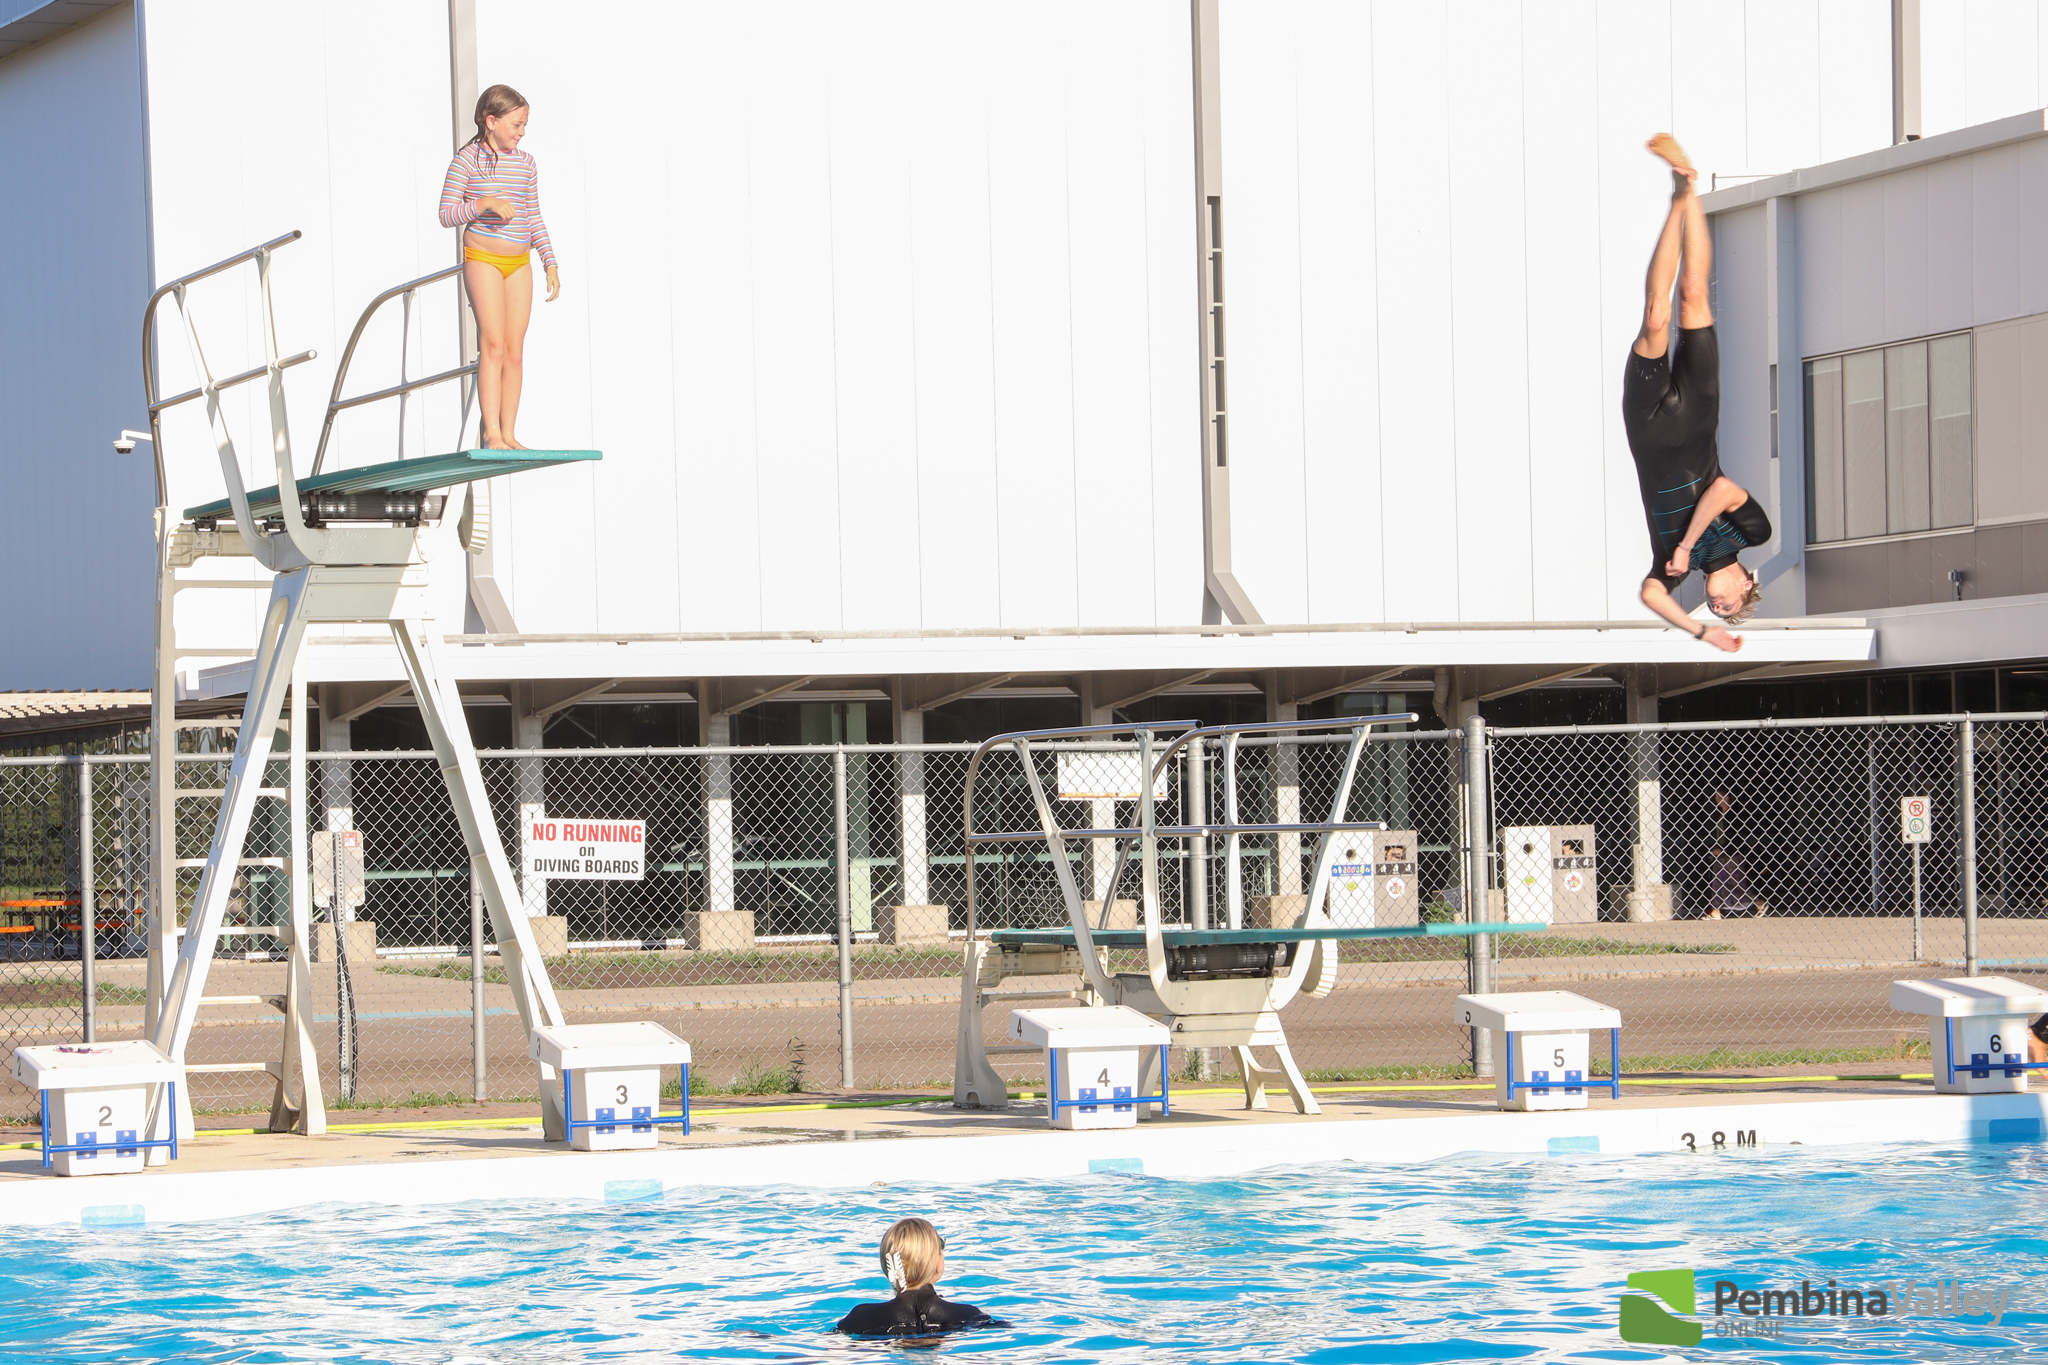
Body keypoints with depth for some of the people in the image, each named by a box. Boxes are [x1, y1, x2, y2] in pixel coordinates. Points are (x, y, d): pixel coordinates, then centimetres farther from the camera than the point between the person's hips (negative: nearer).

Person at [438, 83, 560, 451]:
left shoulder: (526, 163, 10)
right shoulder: (468, 159, -6)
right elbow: (446, 214, -7)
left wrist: (550, 263, 10)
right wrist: (485, 204, -22)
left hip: (519, 264, 5)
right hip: (482, 259, -5)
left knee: (515, 350, 2)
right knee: (493, 345, -12)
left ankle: (508, 434, 4)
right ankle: (492, 432, -12)